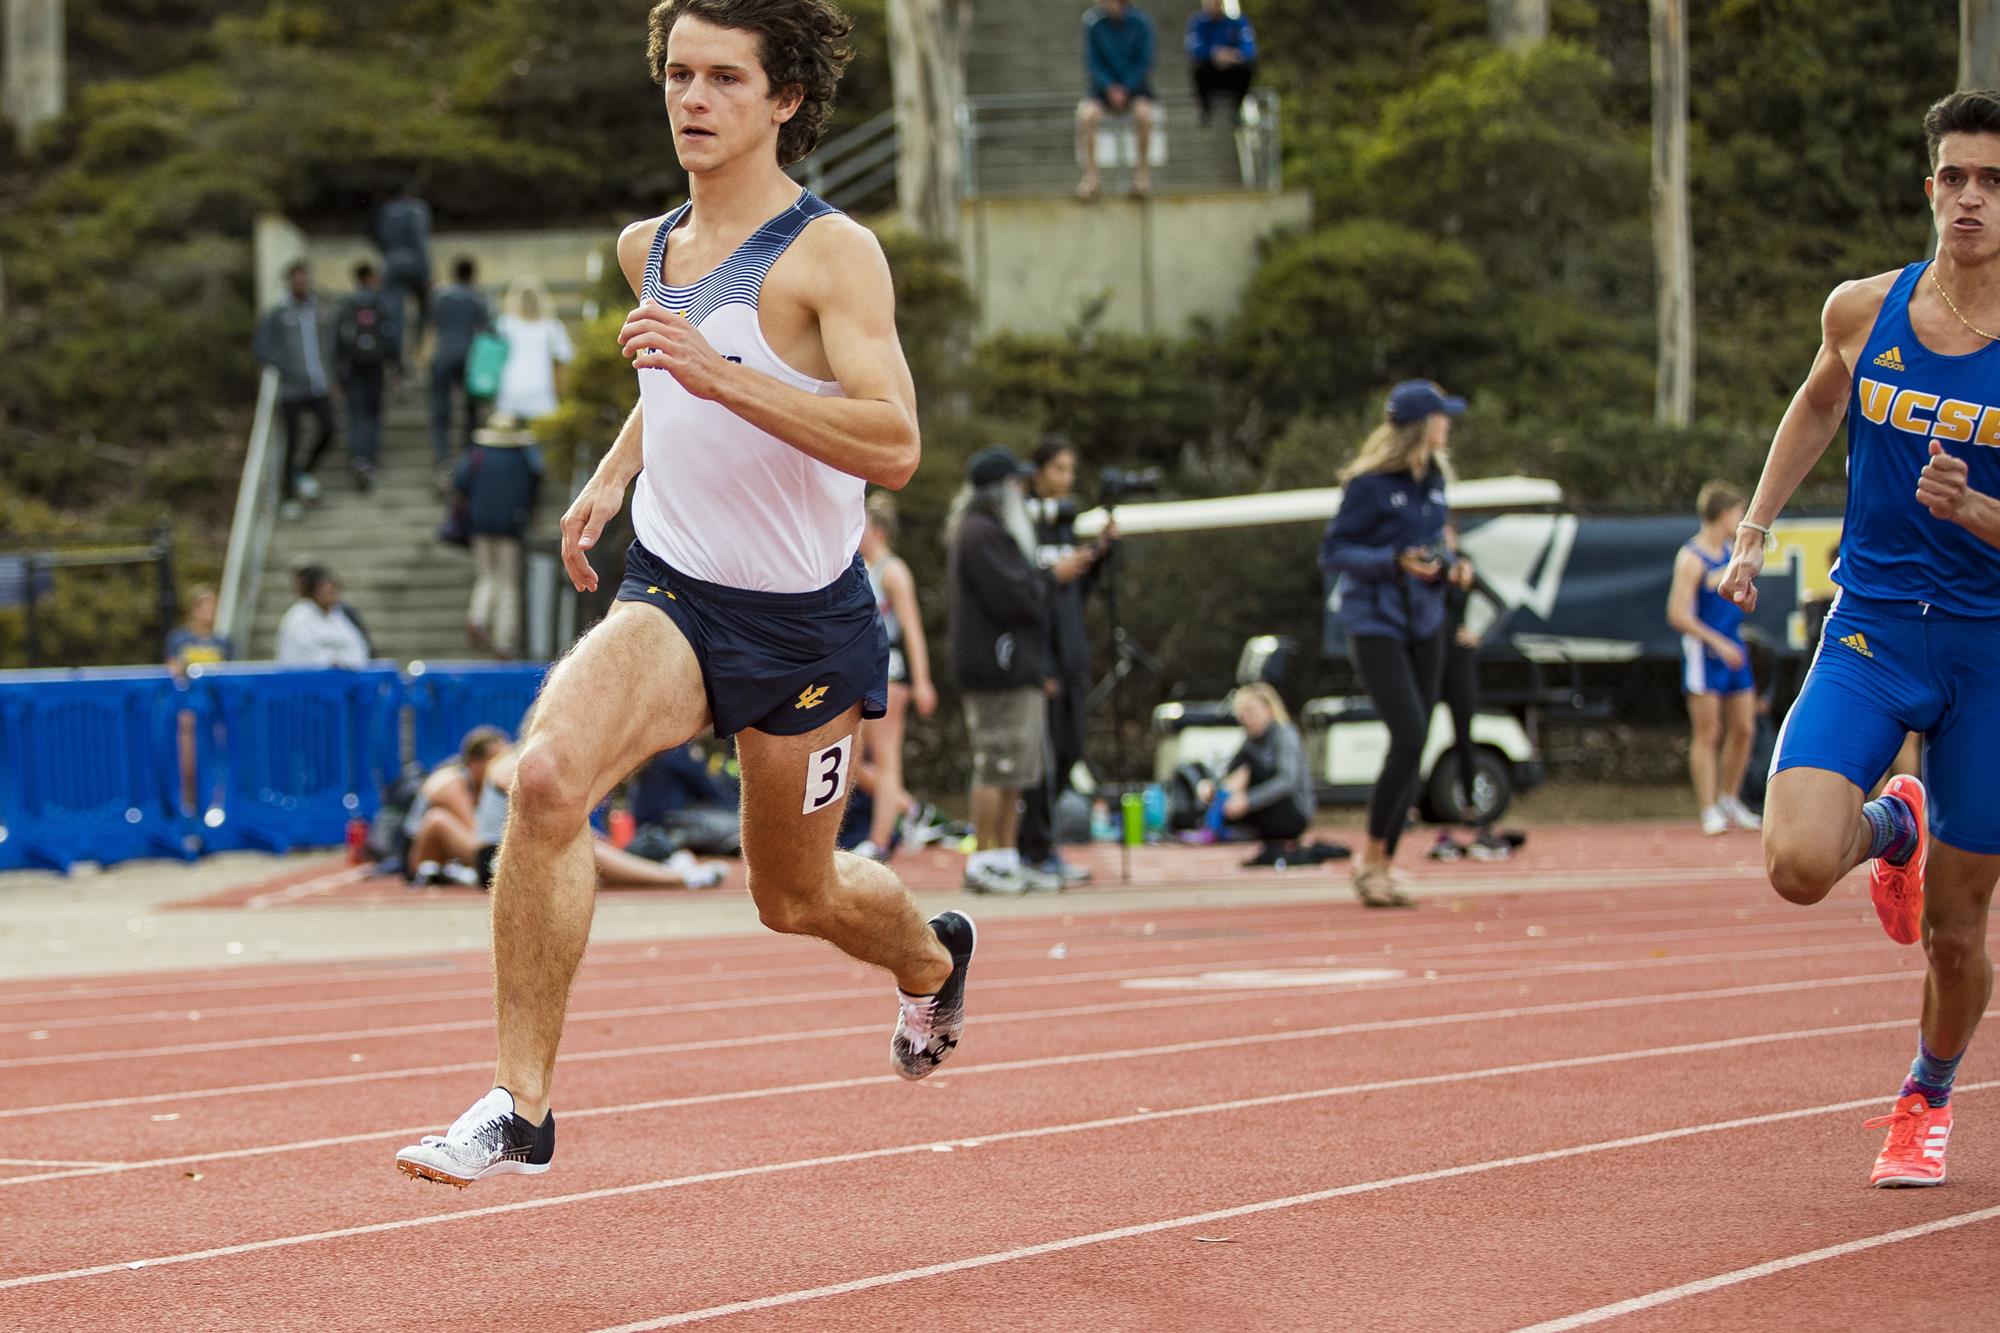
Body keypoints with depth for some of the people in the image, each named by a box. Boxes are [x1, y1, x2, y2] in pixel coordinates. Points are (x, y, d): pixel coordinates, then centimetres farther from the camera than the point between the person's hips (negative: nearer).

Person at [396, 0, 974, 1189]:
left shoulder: (834, 255, -15)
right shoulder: (647, 248, 6)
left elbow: (894, 444, -27)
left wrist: (721, 377, -35)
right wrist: (611, 478, 17)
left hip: (806, 622, -3)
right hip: (671, 596, 4)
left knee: (797, 897, 15)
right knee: (548, 774, -27)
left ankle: (932, 957, 53)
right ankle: (521, 1104, -22)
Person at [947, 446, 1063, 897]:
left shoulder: (993, 533, 22)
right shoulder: (979, 534, -13)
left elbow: (1023, 596, 22)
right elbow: (1014, 600, -20)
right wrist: (1042, 585, -3)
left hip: (1015, 669, 11)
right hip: (998, 669, -11)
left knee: (1015, 773, 12)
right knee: (997, 768, -9)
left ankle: (1007, 859, 16)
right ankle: (983, 863, -7)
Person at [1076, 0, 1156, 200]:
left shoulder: (1140, 22, -9)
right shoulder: (1093, 22, -7)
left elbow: (1144, 63, -5)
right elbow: (1093, 62, -3)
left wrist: (1125, 89, -16)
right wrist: (1110, 88, -16)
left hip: (1134, 84, -1)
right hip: (1104, 84, 1)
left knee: (1143, 112, -33)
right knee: (1086, 114, -30)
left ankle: (1143, 167, -10)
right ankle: (1090, 174, -18)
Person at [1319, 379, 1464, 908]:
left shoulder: (1434, 479, 10)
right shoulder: (1370, 483, -12)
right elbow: (1333, 552, -11)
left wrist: (1444, 560, 0)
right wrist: (1395, 561, -22)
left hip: (1424, 624, 7)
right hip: (1375, 623, -7)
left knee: (1415, 748, 5)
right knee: (1409, 737, -18)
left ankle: (1382, 865, 13)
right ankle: (1370, 855, -4)